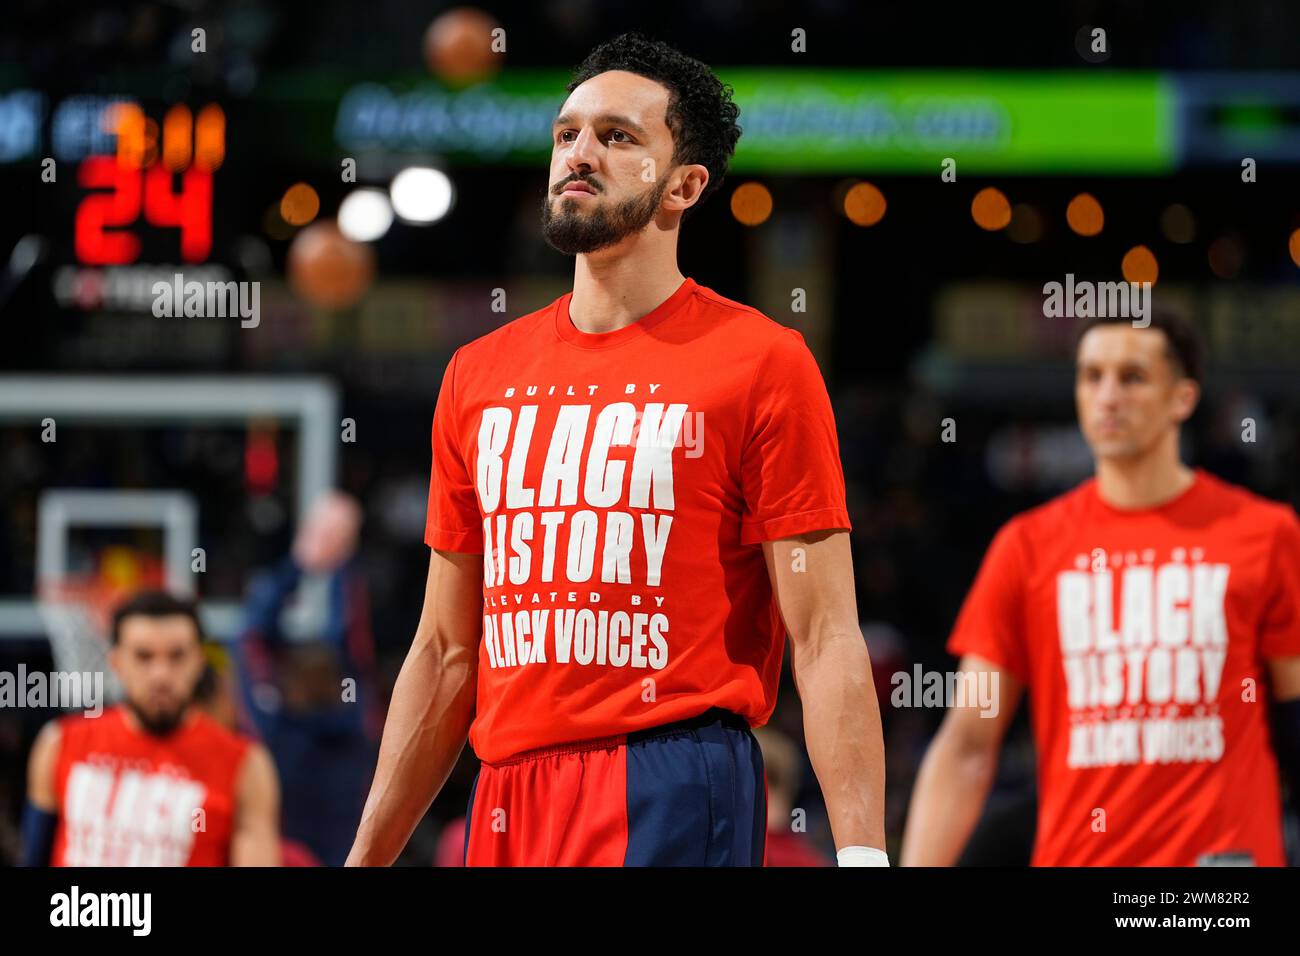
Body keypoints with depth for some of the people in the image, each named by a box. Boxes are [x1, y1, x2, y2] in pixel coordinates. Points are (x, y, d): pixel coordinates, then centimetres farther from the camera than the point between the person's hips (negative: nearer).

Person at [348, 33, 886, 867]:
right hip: (509, 797, 6)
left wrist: (863, 854, -17)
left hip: (672, 798, -6)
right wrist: (365, 858, 16)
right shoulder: (479, 377, 15)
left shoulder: (761, 362, -2)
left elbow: (825, 640, -7)